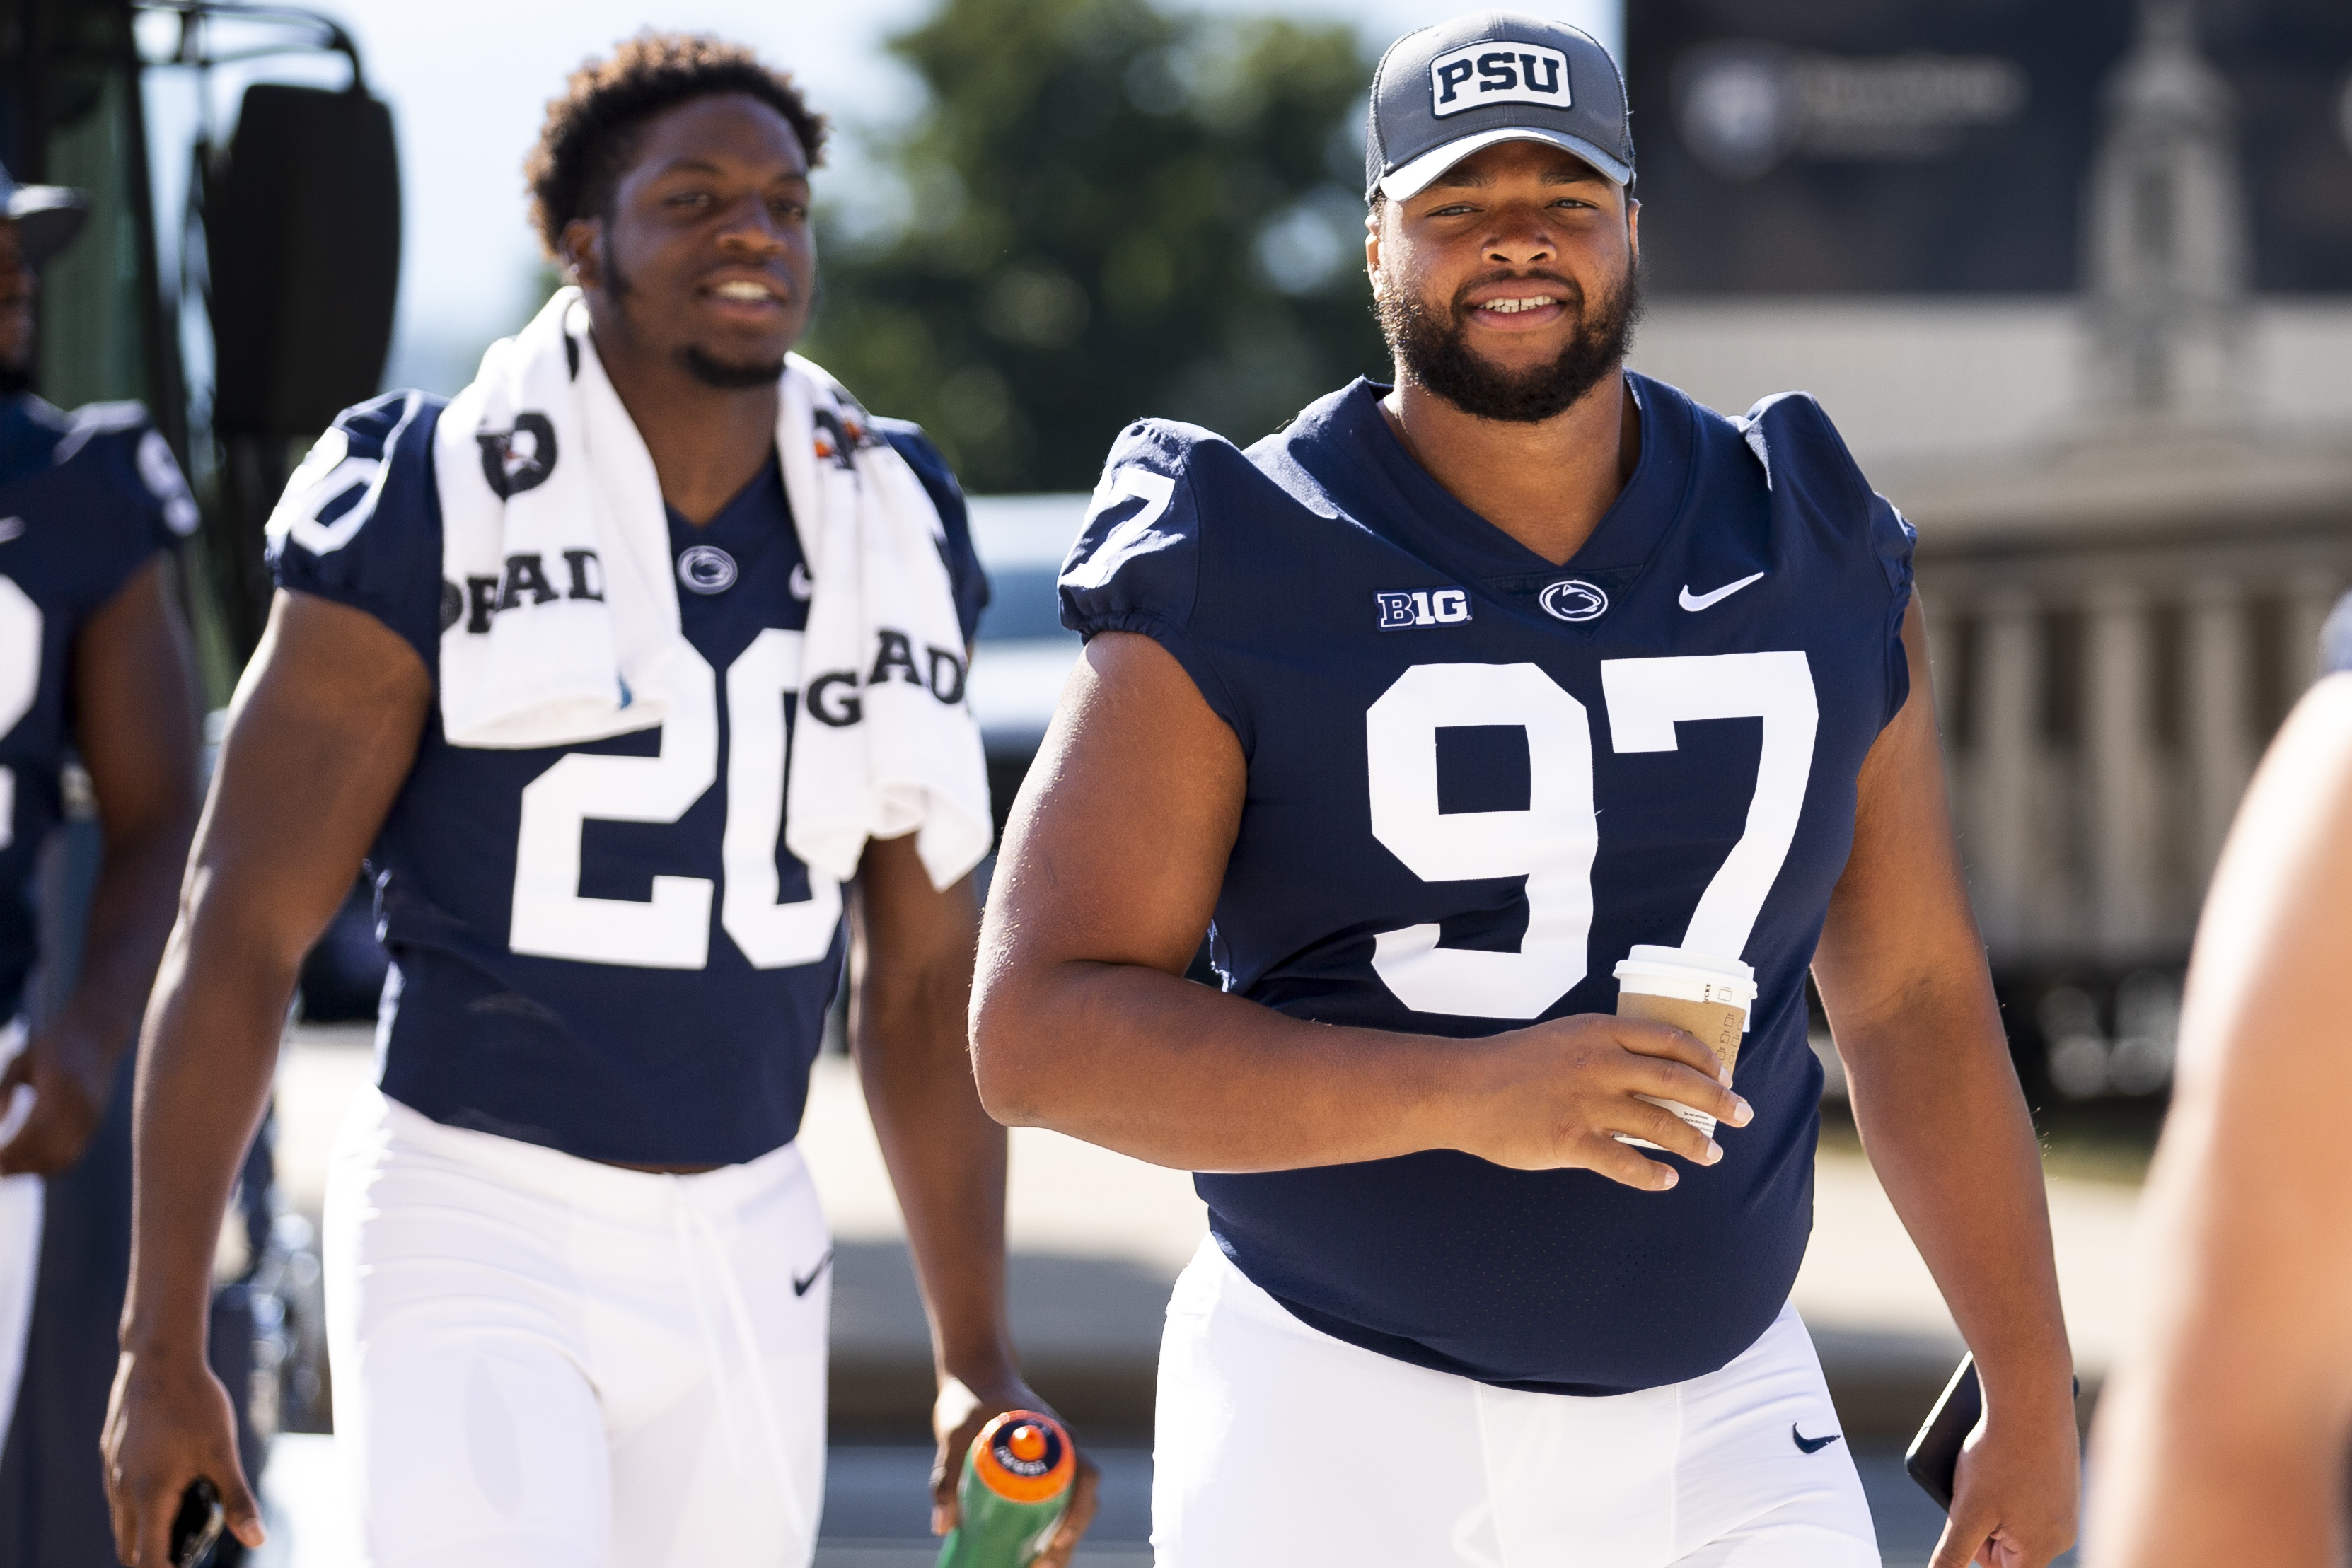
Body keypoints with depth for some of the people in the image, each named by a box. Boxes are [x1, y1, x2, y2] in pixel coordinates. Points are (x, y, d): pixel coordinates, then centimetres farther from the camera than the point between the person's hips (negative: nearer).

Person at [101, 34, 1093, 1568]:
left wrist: (980, 1359, 8)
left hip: (746, 1255, 5)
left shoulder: (885, 539, 4)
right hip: (477, 1231, -5)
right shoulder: (435, 510, -11)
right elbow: (238, 933, -9)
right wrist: (163, 1349, -11)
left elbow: (921, 984, 11)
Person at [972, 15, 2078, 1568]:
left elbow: (1916, 1002, 11)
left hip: (1721, 1433, 3)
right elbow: (1041, 1033, -15)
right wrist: (1465, 1097, -26)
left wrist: (2033, 1399, 7)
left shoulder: (1817, 562, 4)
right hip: (1340, 1424, -3)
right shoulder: (1235, 588, -8)